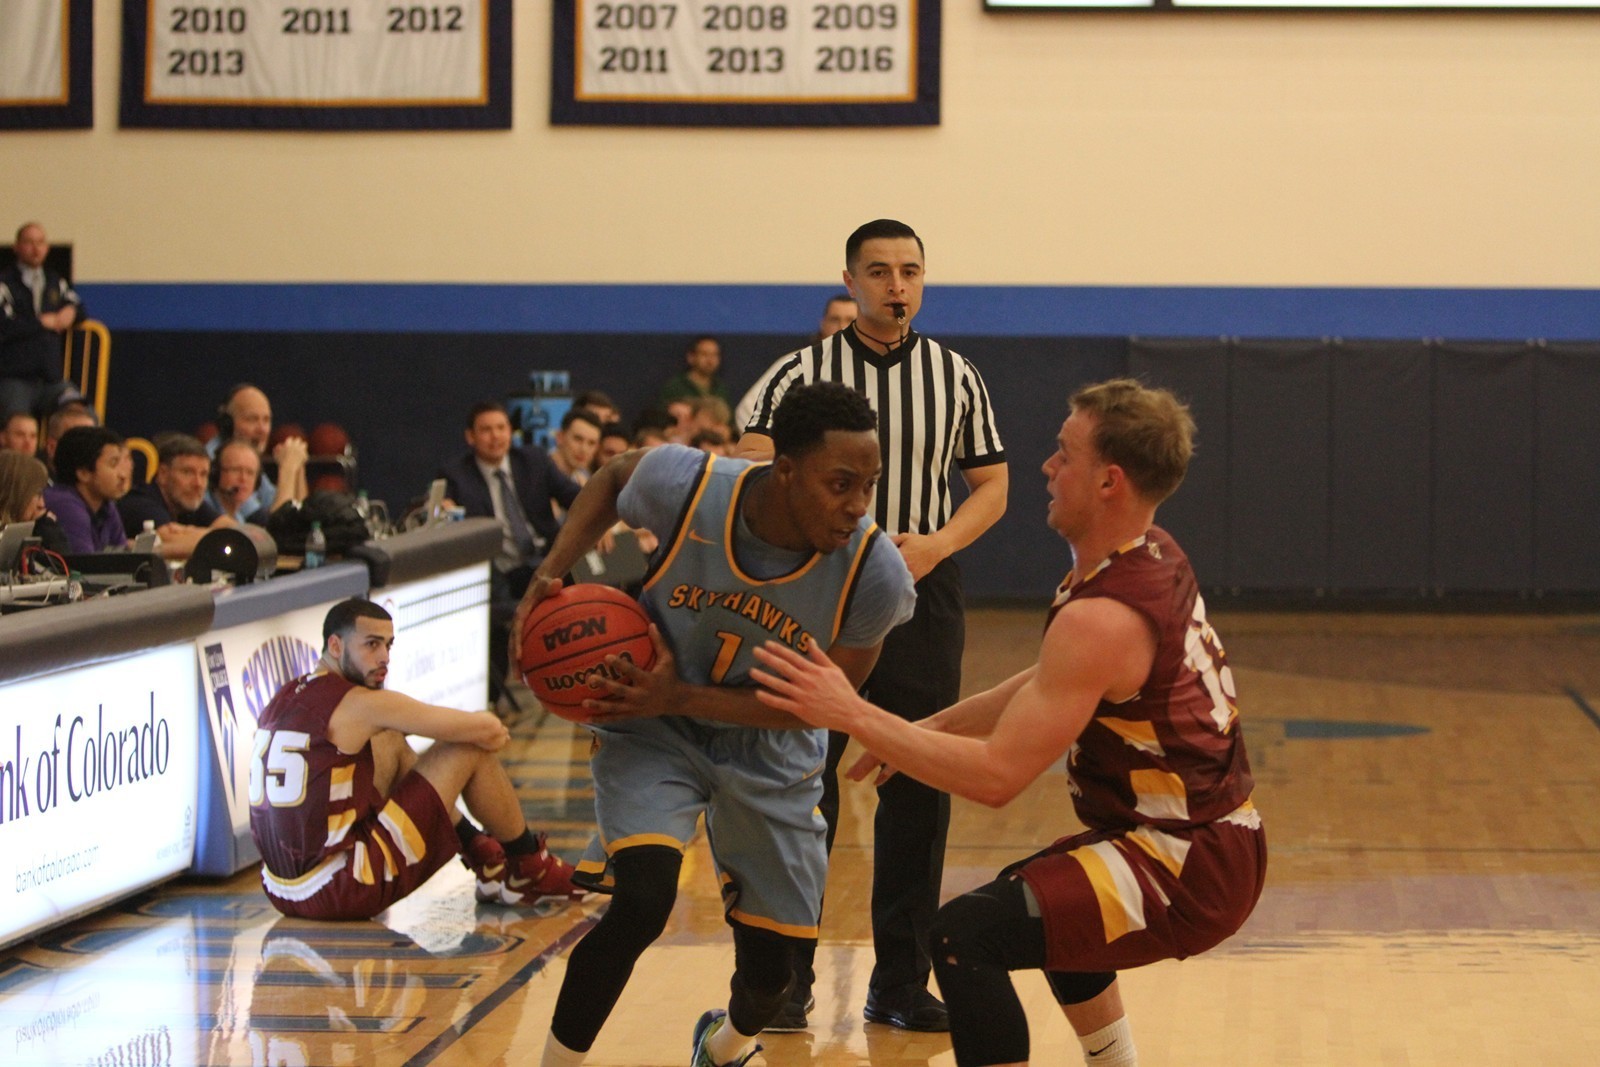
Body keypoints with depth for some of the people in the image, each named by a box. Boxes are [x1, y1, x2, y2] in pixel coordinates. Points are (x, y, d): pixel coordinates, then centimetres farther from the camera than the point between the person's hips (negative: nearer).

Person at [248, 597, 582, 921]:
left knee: (390, 742, 26)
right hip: (344, 890, -8)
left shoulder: (285, 699, 12)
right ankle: (531, 870, 21)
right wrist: (492, 731, 15)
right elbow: (487, 730, -10)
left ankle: (487, 860, 33)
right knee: (473, 749, 0)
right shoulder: (359, 705, -13)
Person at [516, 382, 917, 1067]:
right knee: (642, 900, -27)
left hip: (769, 747, 2)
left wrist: (679, 698, -27)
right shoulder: (686, 485, -29)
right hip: (650, 727, -2)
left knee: (771, 971, 9)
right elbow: (612, 479, -3)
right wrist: (550, 576, -16)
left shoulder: (875, 575, -28)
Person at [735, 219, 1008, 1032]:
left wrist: (935, 544, -8)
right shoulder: (803, 373, 1)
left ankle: (901, 981, 12)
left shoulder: (954, 377, 8)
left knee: (919, 788, 2)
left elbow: (991, 486, 10)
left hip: (922, 595, 2)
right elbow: (750, 469, -9)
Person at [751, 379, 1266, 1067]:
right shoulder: (1153, 557, 5)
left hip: (1189, 868, -11)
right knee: (1029, 897, 35)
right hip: (1213, 833, 11)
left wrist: (853, 715, -21)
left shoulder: (1102, 617, -24)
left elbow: (997, 776, -26)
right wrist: (931, 727, 15)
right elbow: (1049, 688, 18)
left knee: (965, 936, -21)